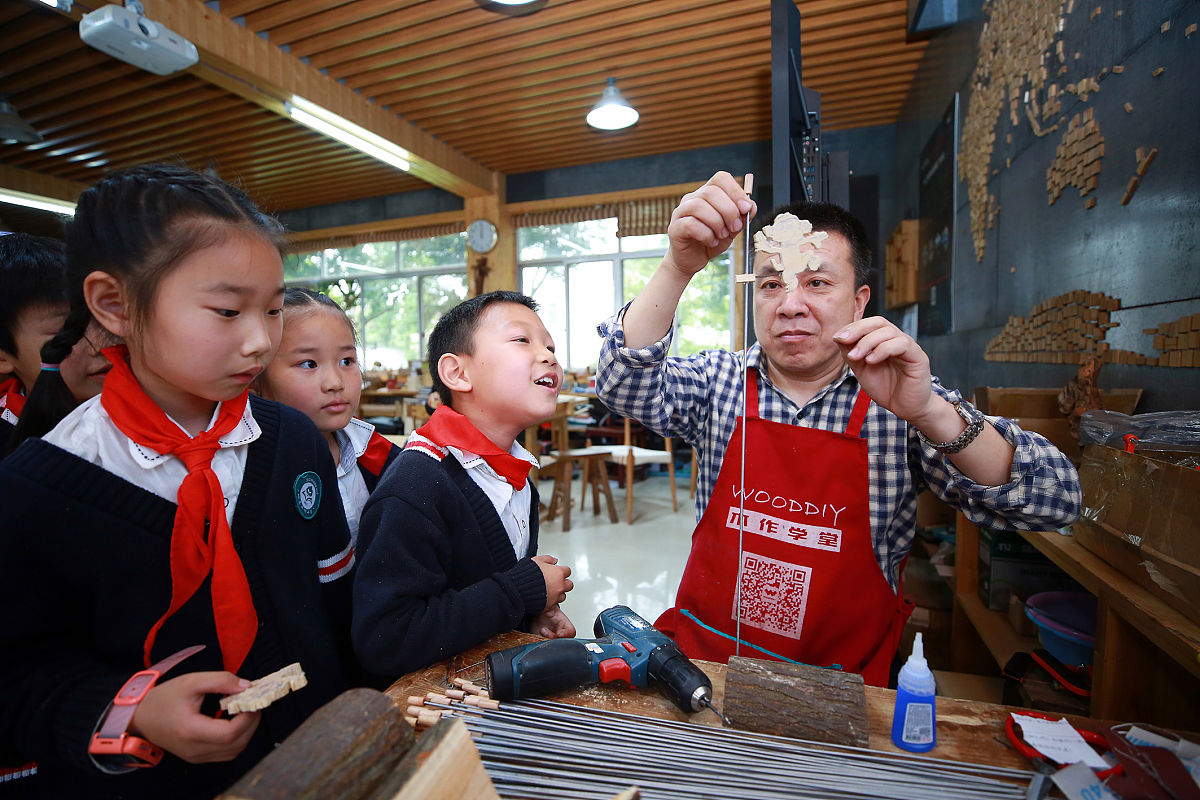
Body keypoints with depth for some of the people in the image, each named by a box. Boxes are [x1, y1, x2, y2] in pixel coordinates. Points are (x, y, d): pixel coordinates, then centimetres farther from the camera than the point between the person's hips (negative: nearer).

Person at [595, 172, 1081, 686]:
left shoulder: (898, 400, -4)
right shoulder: (719, 380, -1)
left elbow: (1055, 503, -9)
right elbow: (624, 384, -15)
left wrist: (928, 413, -25)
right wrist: (677, 268, -27)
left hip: (841, 675, 0)